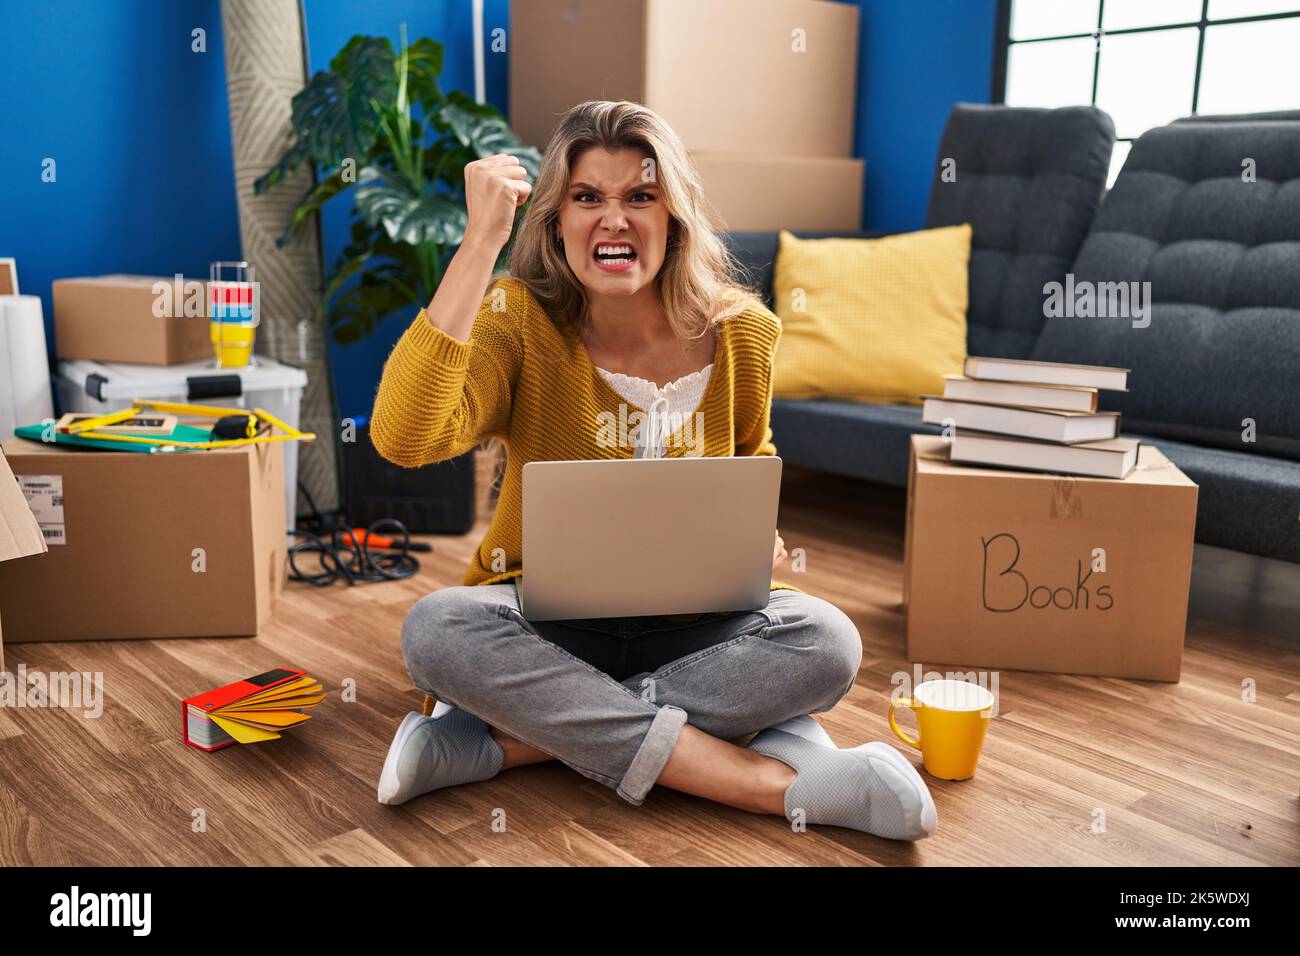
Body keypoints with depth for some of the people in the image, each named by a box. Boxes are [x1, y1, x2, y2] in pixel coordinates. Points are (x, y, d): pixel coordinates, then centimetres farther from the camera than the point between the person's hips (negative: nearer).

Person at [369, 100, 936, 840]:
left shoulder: (742, 334, -5)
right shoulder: (519, 319, -13)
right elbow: (404, 438, -32)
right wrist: (482, 240, -31)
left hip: (694, 622, 2)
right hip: (548, 619, -1)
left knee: (825, 642, -27)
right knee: (438, 630, -33)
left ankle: (513, 737, -23)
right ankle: (780, 785, -30)